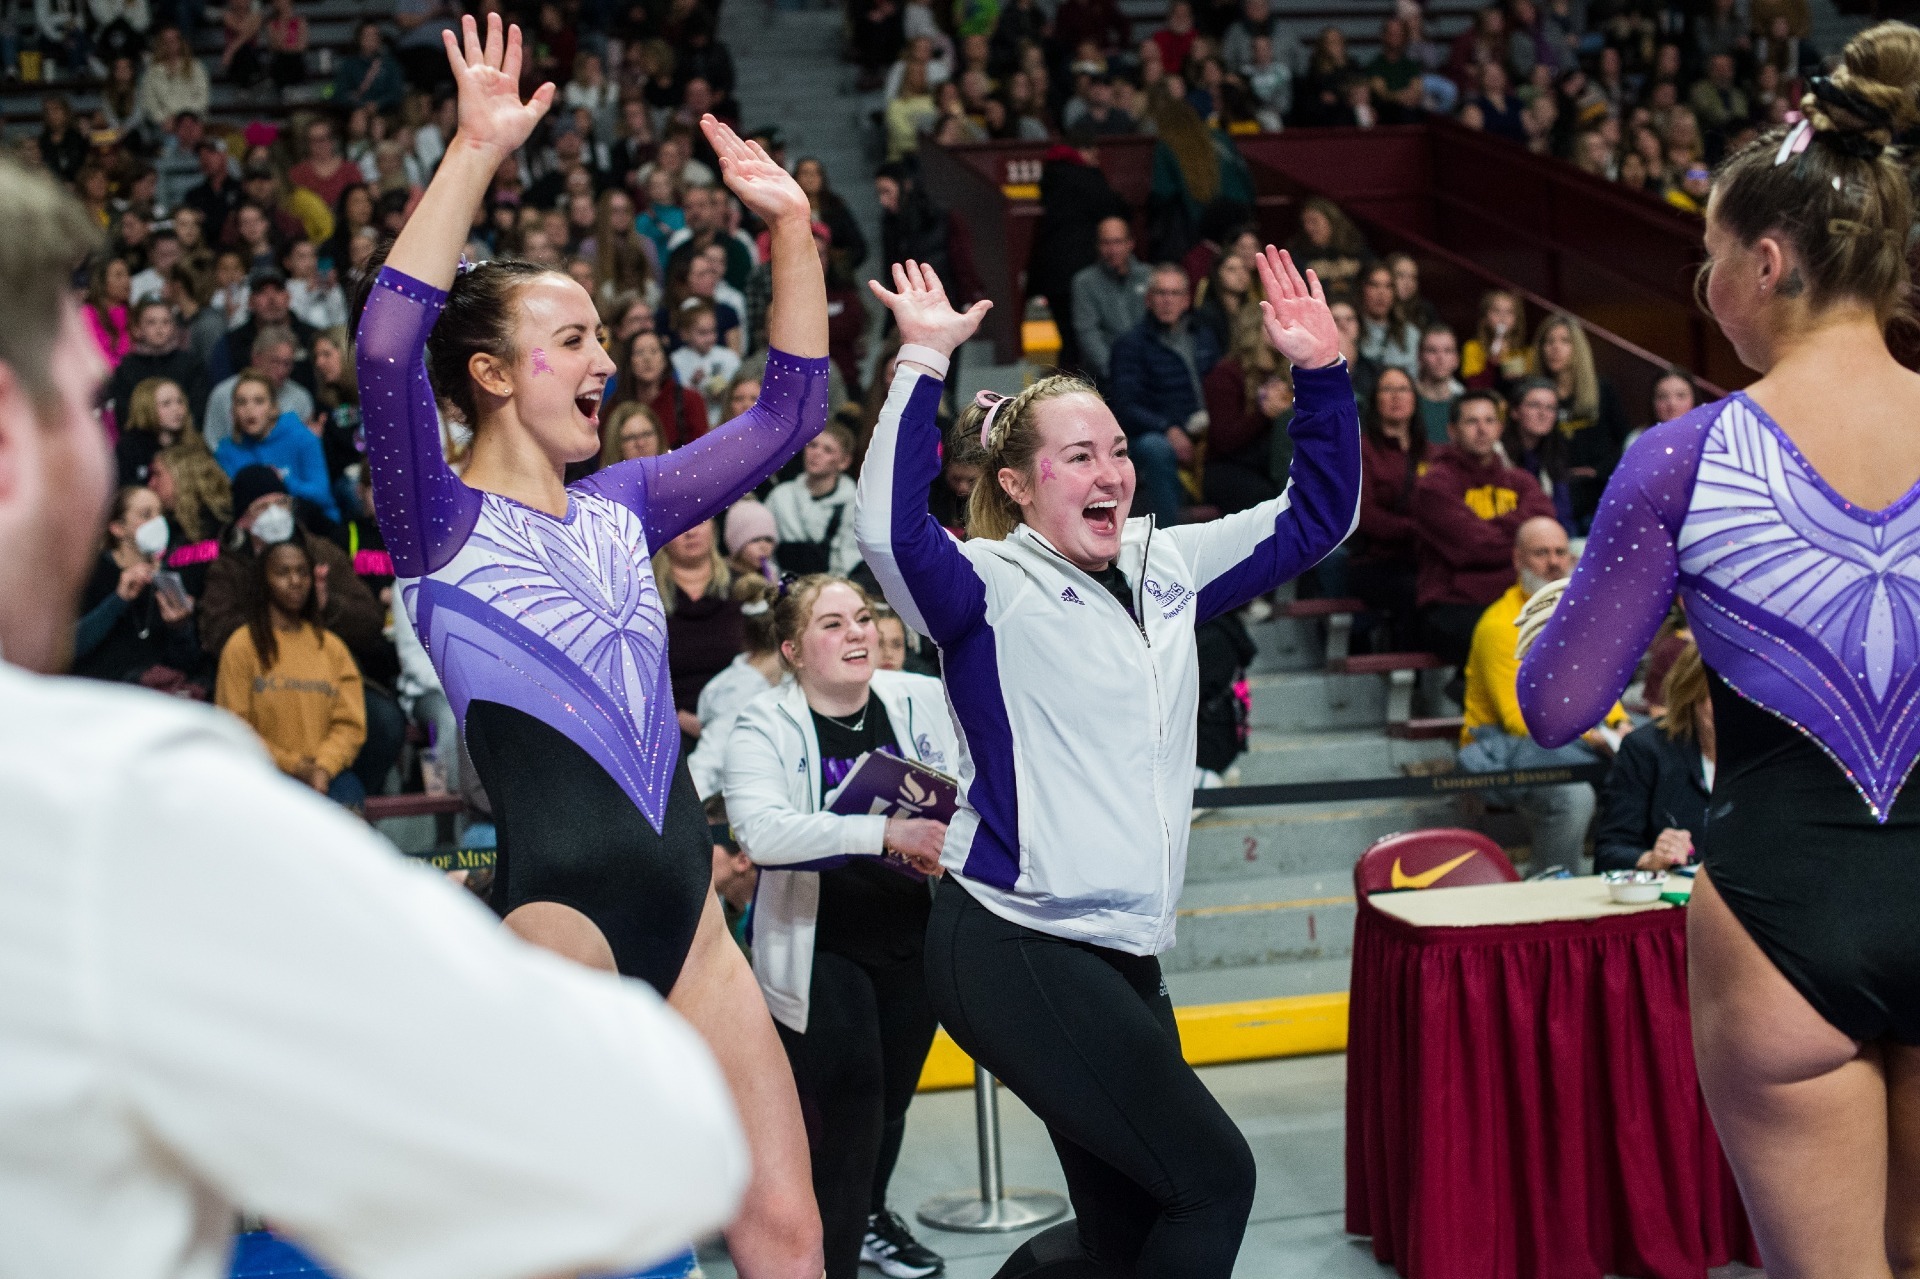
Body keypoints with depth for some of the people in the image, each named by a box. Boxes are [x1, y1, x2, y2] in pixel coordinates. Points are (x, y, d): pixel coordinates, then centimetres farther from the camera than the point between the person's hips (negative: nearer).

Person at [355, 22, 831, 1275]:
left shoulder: (622, 504, 14)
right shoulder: (443, 523, -5)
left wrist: (792, 226, 10)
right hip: (559, 913, -6)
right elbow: (386, 349, -23)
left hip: (687, 911, 7)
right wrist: (477, 154, -23)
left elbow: (789, 410, 18)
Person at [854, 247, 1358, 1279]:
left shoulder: (1165, 569, 13)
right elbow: (890, 533, -28)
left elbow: (1316, 517, 18)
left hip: (1122, 956, 8)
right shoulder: (991, 589, -7)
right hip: (1014, 951, -7)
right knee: (1213, 1177, -8)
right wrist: (923, 363, -27)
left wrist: (1321, 375, 6)